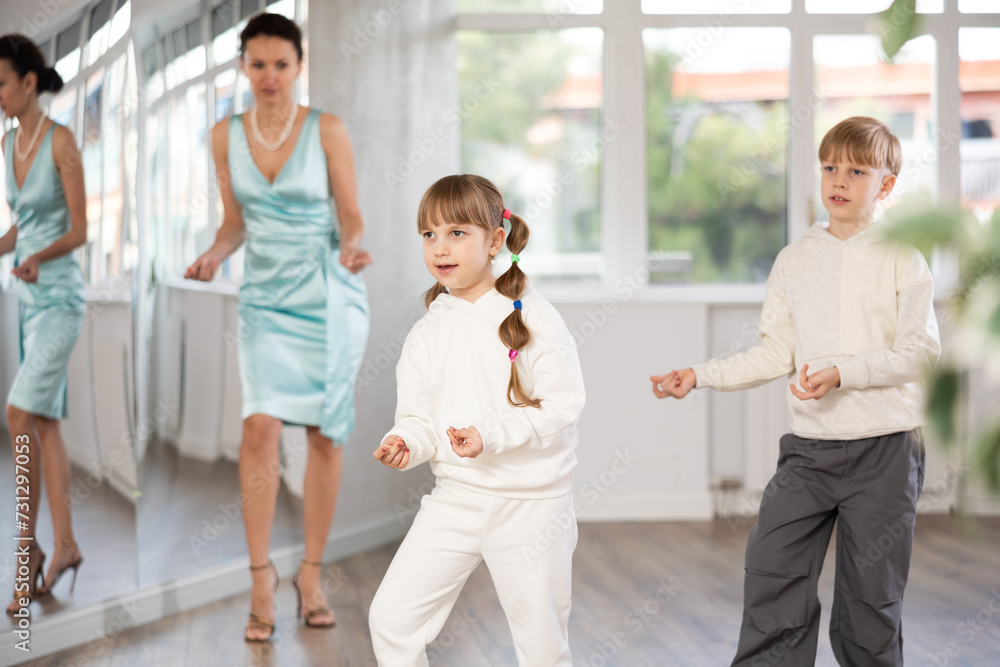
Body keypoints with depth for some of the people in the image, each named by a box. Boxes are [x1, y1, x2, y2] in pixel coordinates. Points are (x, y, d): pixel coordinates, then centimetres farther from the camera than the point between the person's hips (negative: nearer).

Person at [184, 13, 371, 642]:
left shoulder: (328, 130, -5)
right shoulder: (226, 136, 4)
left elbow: (352, 216, -2)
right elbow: (236, 222, 11)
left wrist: (351, 249, -23)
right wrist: (213, 255, -9)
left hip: (329, 295, -2)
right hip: (267, 297, 2)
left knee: (325, 436, 2)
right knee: (262, 426, -14)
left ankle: (312, 574, 15)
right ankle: (261, 575, -4)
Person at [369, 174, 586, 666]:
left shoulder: (530, 317, -8)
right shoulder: (426, 333, 6)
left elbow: (563, 404, -13)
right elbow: (419, 418, 8)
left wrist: (491, 436, -24)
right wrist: (405, 444, -14)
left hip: (530, 503, -4)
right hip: (455, 497, 4)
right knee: (391, 616, -4)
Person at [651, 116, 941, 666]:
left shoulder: (901, 259, -2)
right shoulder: (794, 260, 9)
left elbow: (920, 352, -9)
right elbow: (775, 354, 9)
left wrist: (843, 372, -21)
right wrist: (700, 376, 0)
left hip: (884, 445, -3)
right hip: (809, 444, 3)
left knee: (871, 589, 3)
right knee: (772, 567, -4)